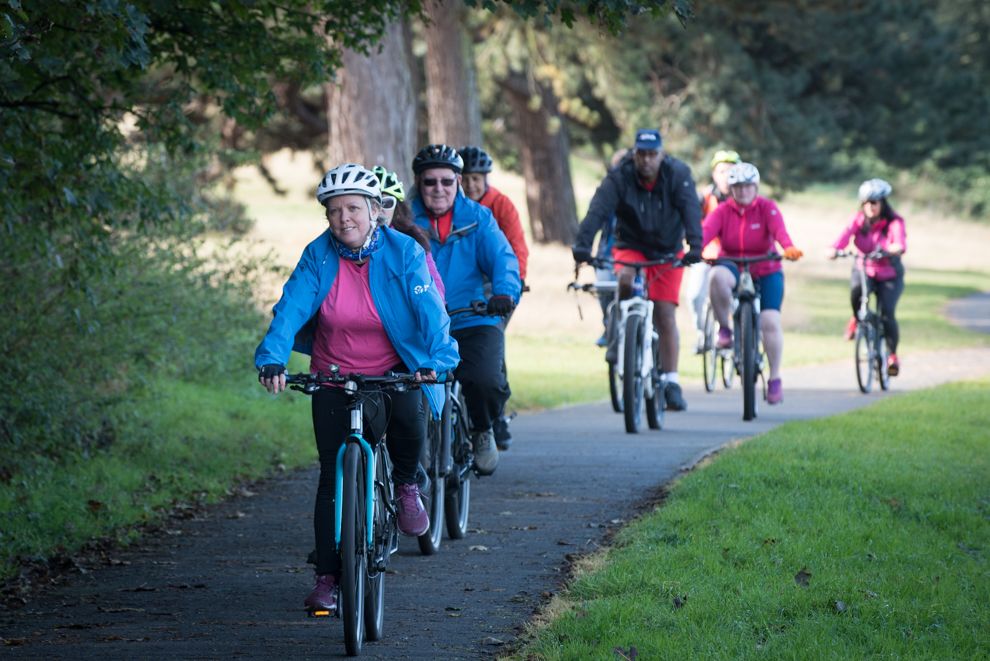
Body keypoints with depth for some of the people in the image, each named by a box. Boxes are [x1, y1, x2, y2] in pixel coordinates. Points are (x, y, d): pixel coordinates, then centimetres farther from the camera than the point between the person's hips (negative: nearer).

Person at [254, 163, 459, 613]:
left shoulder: (403, 252, -10)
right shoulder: (318, 255, -8)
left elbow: (428, 310, -18)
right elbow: (291, 308, -18)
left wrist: (436, 360, -35)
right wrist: (272, 358, -35)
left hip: (396, 372, -1)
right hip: (334, 376, 1)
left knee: (410, 422, -32)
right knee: (334, 475, -2)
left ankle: (406, 482, 3)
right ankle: (328, 577, 6)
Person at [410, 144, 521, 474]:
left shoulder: (477, 217, 5)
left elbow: (502, 257, -6)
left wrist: (505, 292, -28)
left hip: (473, 324, 0)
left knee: (485, 383, -25)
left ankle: (482, 431, 9)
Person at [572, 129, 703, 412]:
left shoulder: (678, 175, -17)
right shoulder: (619, 177, -17)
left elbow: (691, 210, -28)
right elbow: (598, 210, -29)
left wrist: (695, 246, -45)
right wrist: (582, 243, -45)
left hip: (668, 251, 0)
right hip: (631, 246, 0)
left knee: (665, 315, -7)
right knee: (625, 278, -33)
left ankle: (671, 383, -2)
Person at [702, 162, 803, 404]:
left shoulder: (767, 207, -7)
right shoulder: (723, 211, -5)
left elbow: (779, 230, -25)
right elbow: (706, 231, -23)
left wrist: (788, 248, -47)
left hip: (765, 272, 0)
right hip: (732, 267, 0)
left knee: (770, 321, -12)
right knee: (717, 276, -36)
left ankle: (775, 378, 2)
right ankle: (724, 328, -15)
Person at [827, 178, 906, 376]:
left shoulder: (894, 222, -14)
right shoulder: (859, 219, -6)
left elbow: (900, 241, -33)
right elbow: (847, 233, -25)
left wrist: (896, 248, -58)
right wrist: (834, 249, -46)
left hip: (889, 274, -2)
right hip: (864, 269, 2)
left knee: (887, 313, -16)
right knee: (856, 292, -32)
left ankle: (893, 355, 5)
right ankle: (857, 319, 2)